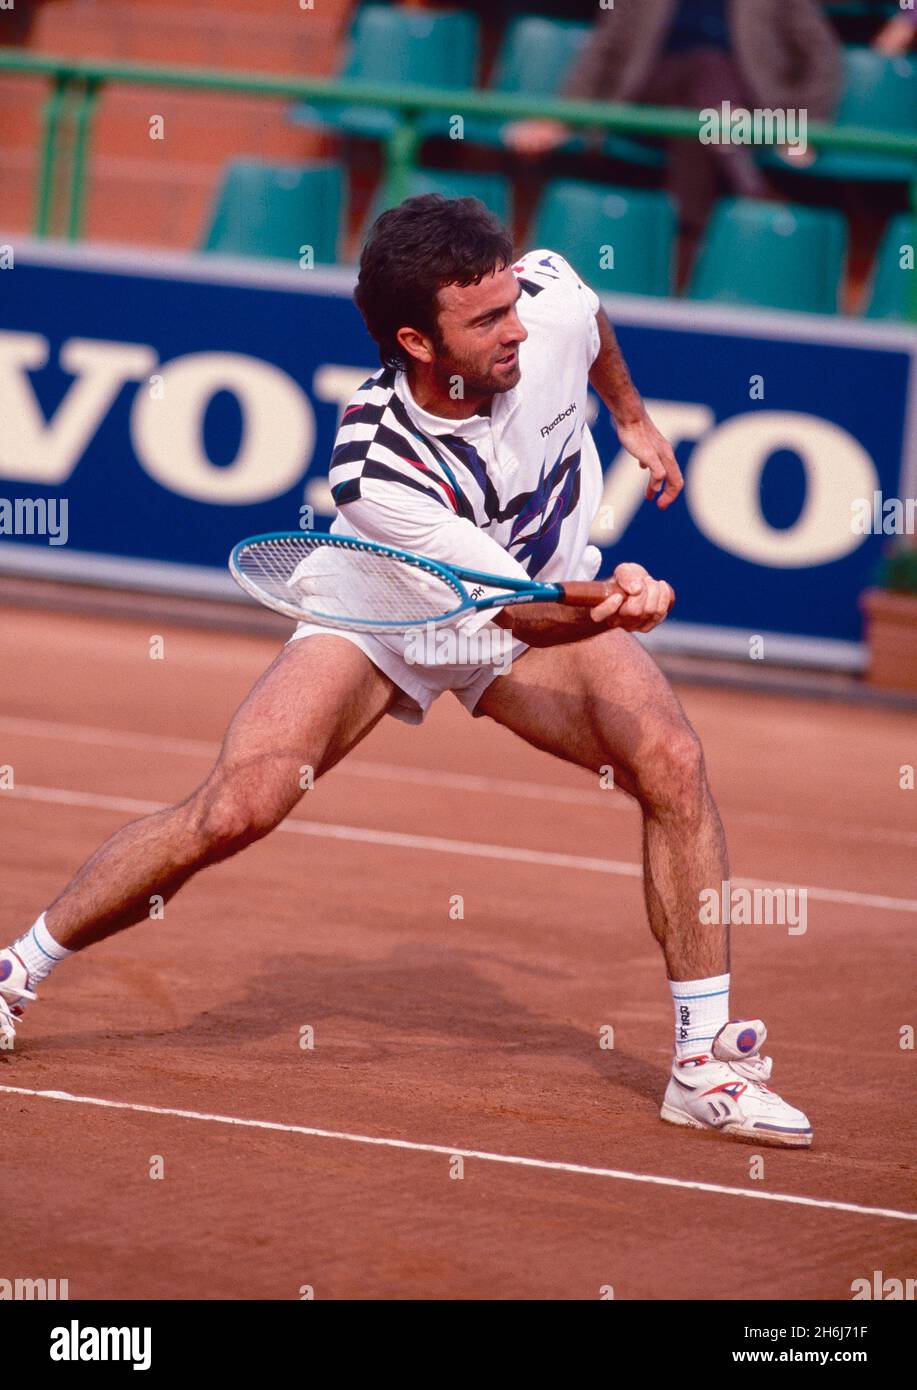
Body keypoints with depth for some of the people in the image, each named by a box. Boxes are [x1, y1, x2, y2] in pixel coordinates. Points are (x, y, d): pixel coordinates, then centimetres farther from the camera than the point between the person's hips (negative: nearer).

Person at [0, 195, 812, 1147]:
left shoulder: (551, 300, -26)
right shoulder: (374, 470, -36)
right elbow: (510, 610, -34)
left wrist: (633, 418, 18)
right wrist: (601, 611, -54)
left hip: (560, 602, 4)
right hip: (382, 616, -3)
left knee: (673, 763, -21)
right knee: (233, 811, -19)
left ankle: (705, 1063, -12)